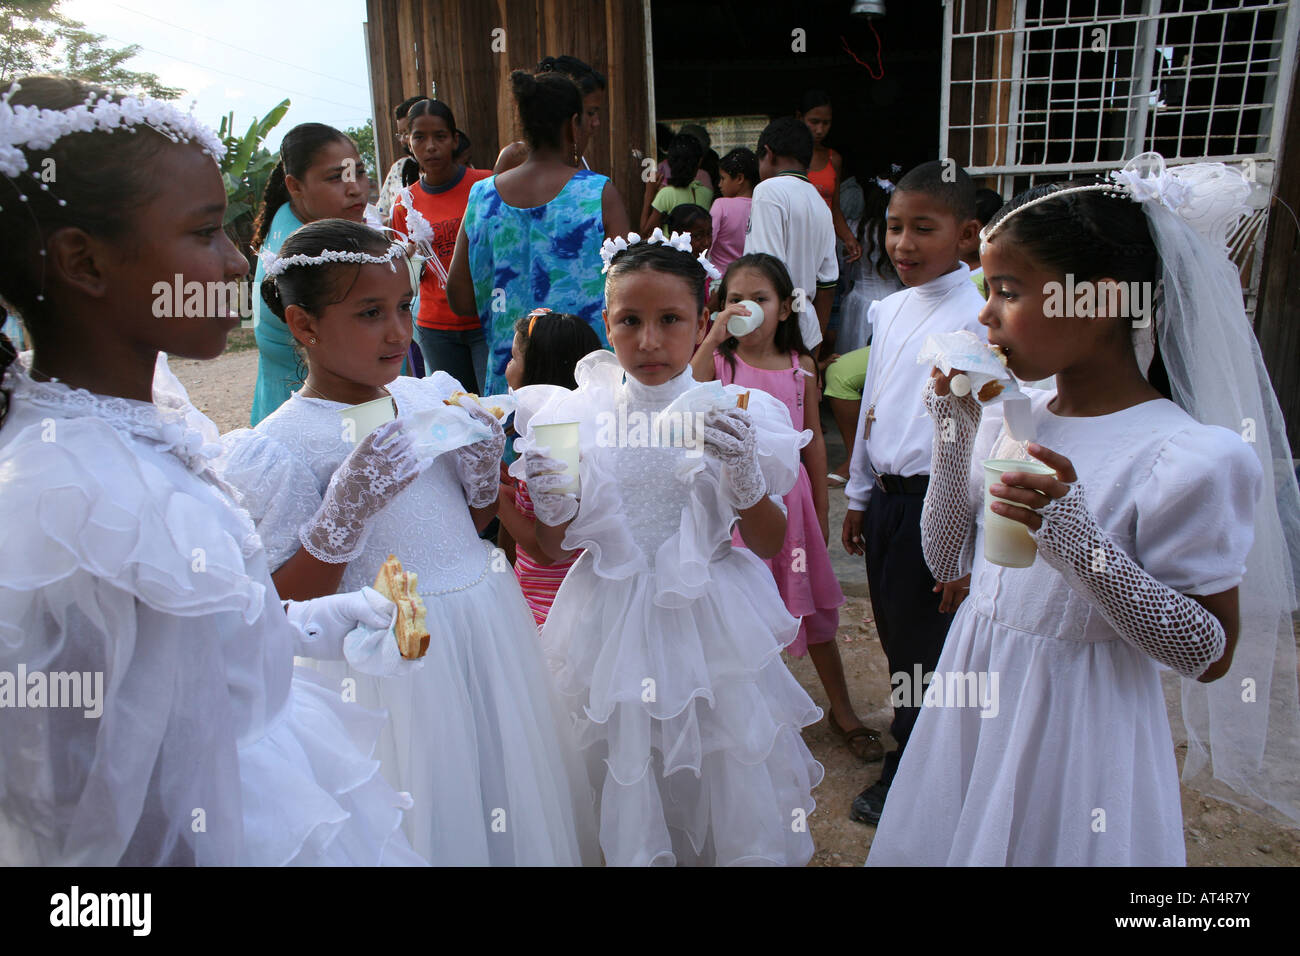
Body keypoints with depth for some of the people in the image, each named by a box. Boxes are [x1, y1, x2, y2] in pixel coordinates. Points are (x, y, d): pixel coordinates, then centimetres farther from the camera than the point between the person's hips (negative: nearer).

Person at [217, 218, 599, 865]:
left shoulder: (434, 398, 2)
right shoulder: (283, 448, -14)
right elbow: (289, 607, -15)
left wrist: (486, 472, -7)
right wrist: (347, 508, -27)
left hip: (486, 635, 6)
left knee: (503, 801, 20)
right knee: (430, 818, 11)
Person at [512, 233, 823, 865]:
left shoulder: (732, 415, -6)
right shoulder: (575, 416, -4)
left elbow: (769, 545, -3)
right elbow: (551, 552, 2)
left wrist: (744, 476, -20)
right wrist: (550, 508, -19)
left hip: (711, 625, 0)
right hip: (612, 626, 1)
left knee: (726, 779, 11)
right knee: (625, 782, 13)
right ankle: (638, 848, 42)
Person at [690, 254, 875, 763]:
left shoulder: (801, 366, 0)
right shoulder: (718, 360, -5)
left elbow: (813, 439, 6)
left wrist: (821, 512, 9)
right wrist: (713, 339, -27)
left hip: (788, 493, 2)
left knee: (812, 605, 13)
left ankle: (842, 710, 32)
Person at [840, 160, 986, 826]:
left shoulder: (980, 318, -17)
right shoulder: (889, 309, 7)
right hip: (887, 498, 7)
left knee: (923, 647, 8)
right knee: (893, 634, 19)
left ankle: (905, 777, 29)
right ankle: (917, 742, 42)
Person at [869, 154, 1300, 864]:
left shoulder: (1188, 457, -21)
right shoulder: (1007, 418, -3)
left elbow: (1209, 655, -17)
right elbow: (947, 560, 4)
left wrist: (1077, 539, -30)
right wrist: (954, 432, -7)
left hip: (1075, 730, -6)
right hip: (977, 705, 6)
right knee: (951, 846, 23)